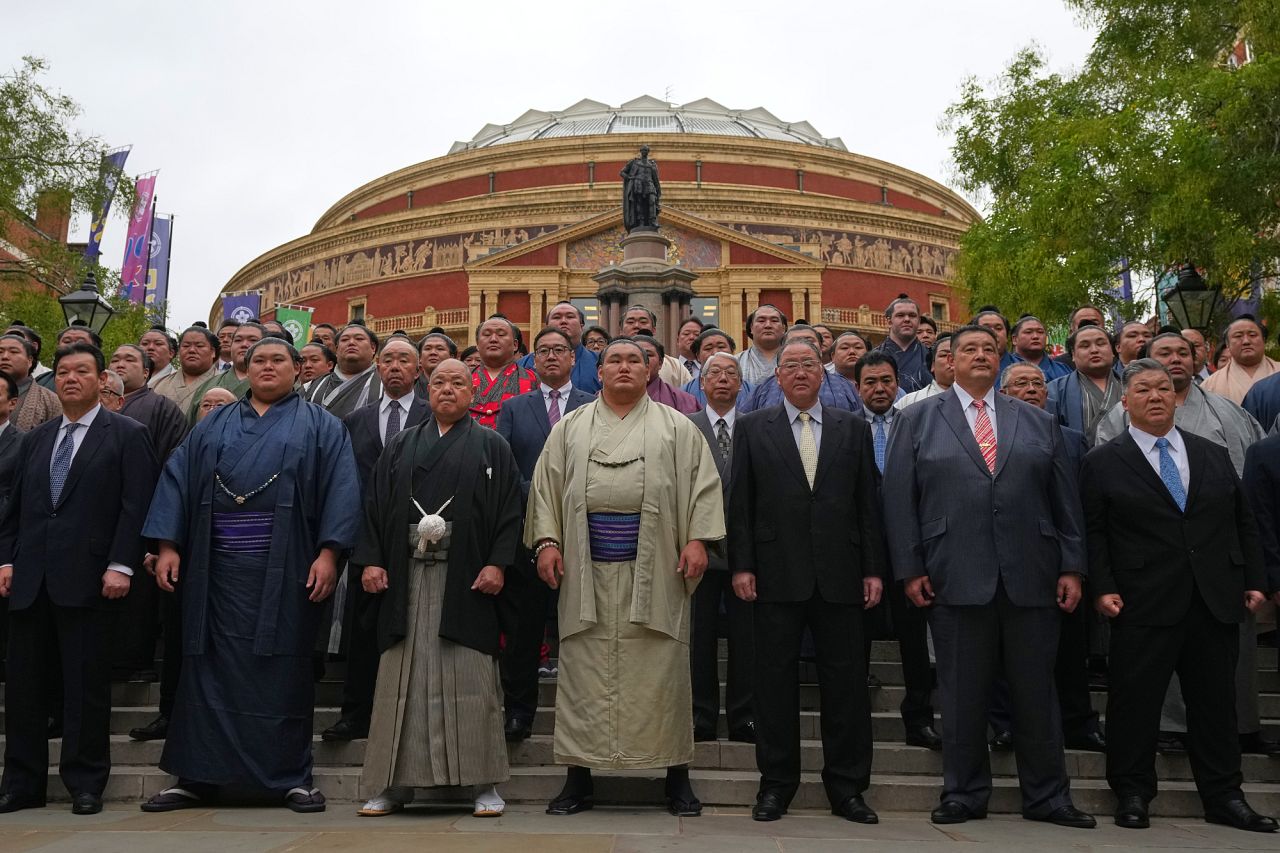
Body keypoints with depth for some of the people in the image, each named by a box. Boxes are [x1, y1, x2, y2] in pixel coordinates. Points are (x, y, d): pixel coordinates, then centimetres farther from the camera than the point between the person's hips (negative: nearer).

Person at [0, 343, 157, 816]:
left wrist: (121, 566, -14)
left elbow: (136, 506, -6)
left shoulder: (126, 435, 1)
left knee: (86, 684, 0)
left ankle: (85, 785, 11)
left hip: (87, 580, -5)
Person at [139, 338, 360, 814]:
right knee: (210, 667, 4)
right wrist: (167, 545, -1)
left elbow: (341, 488, -3)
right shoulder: (214, 426, 16)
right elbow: (177, 480, 10)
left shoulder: (319, 427, 7)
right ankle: (198, 776, 13)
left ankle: (291, 777, 10)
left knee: (283, 670, 1)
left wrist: (328, 552, -14)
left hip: (285, 570, -2)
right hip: (217, 566, 3)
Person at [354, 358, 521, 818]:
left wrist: (497, 564, -11)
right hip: (406, 578, 3)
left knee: (471, 679, -1)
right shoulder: (401, 446, 16)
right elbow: (375, 505, 11)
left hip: (467, 580, -2)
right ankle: (393, 783, 11)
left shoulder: (491, 447, 8)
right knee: (402, 679, 3)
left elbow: (509, 509, 0)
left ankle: (484, 783, 7)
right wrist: (372, 560, -1)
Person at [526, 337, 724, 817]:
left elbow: (702, 483, 3)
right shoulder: (570, 429, 13)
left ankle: (677, 777, 13)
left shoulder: (676, 427, 9)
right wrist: (547, 540, -2)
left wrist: (697, 538, -8)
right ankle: (580, 779, 13)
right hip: (587, 571, 1)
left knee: (662, 670, 2)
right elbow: (547, 487, 9)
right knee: (585, 671, 4)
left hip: (655, 572, -1)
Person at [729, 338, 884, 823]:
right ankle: (776, 783, 17)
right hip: (776, 575, -1)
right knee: (776, 681, 5)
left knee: (845, 682, 5)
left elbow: (868, 503, 8)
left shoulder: (853, 429, 10)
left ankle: (846, 787, 17)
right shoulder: (753, 428, 7)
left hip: (840, 577, 1)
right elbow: (740, 502, 3)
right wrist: (741, 565, -4)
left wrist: (873, 569, 2)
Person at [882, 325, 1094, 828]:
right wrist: (910, 570, -5)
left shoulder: (1038, 422, 13)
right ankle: (965, 795, 19)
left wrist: (1072, 567, 4)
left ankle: (1046, 797, 22)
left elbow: (1065, 499, 11)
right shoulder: (917, 420, 6)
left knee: (1036, 692, 9)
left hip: (1031, 579, 2)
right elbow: (899, 499, 1)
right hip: (956, 579, -2)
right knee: (962, 695, 5)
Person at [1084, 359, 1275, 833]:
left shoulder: (1214, 455, 13)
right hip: (1145, 607, -3)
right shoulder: (1103, 462, 1)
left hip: (1217, 602, 4)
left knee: (1216, 702, 11)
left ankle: (1223, 797, 23)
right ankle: (1132, 794, 15)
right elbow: (1093, 532, -2)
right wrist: (1103, 588, -10)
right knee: (1135, 702, 1)